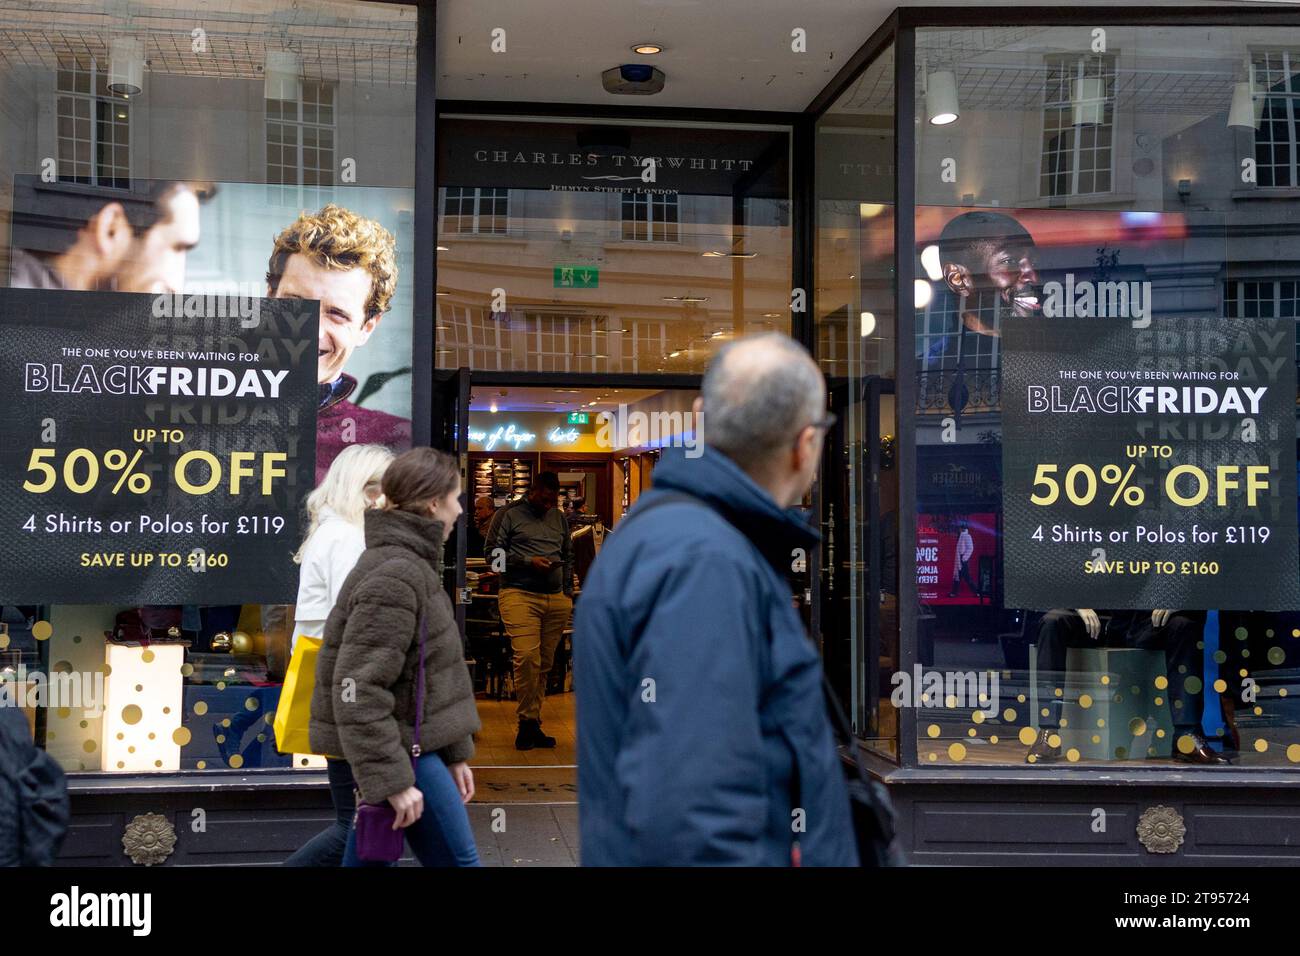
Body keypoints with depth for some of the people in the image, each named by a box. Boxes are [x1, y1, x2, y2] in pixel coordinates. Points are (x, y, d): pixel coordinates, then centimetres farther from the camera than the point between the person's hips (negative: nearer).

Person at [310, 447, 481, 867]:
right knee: (457, 859, 1)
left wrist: (454, 754, 19)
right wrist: (392, 780, -24)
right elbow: (358, 689, -24)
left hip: (411, 741, 10)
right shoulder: (394, 576, -19)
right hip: (398, 748, -10)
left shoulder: (411, 565, 14)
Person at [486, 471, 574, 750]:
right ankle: (527, 720, -5)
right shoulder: (508, 515, 4)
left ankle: (532, 723, 11)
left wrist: (568, 592, 17)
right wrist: (529, 562, -10)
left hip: (556, 599, 5)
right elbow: (492, 553, -1)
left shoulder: (559, 518, 21)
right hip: (520, 594, -5)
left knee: (545, 663, 4)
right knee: (527, 657, -17)